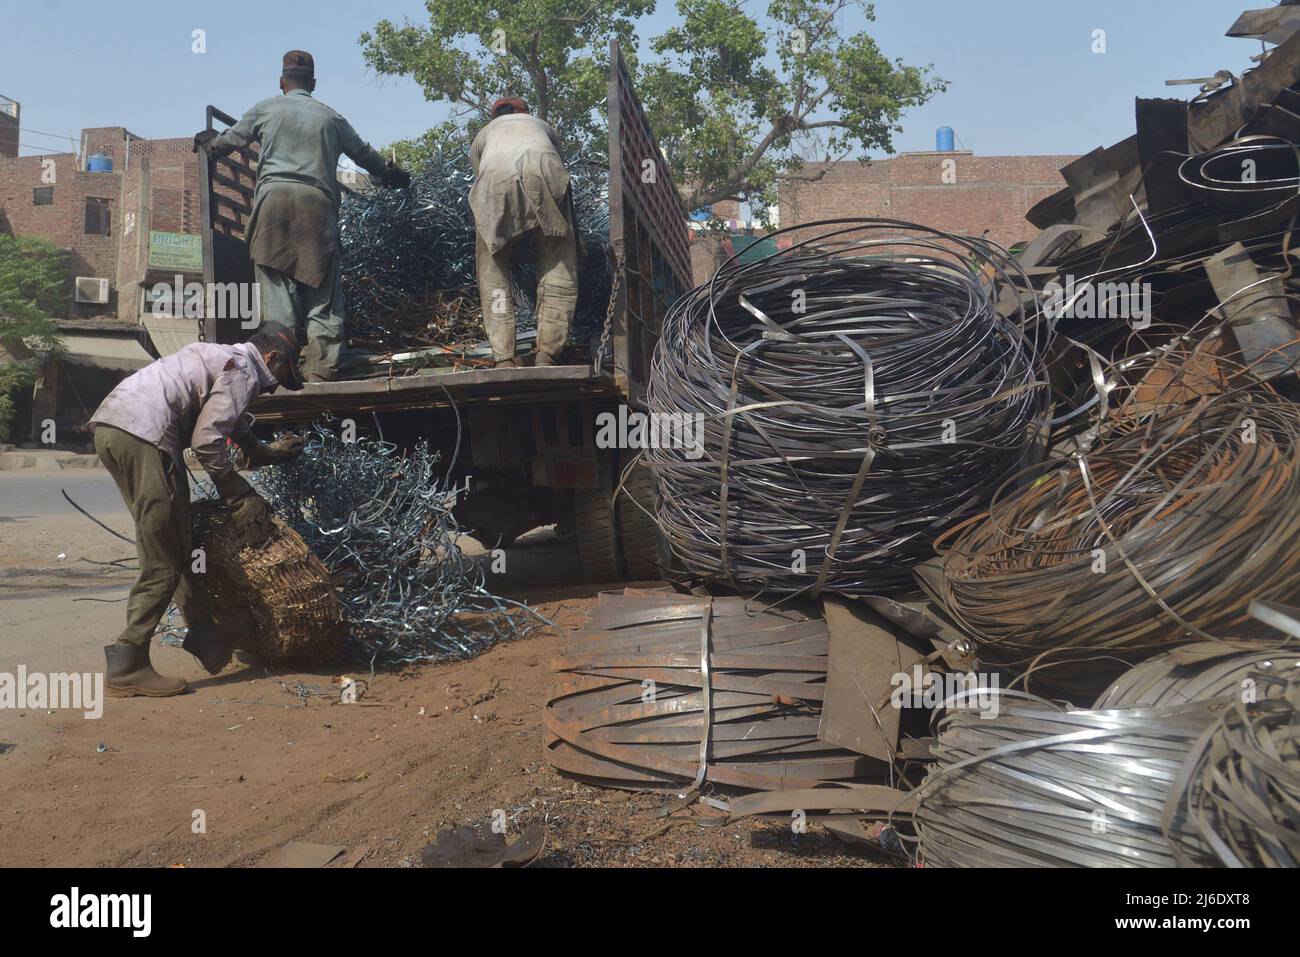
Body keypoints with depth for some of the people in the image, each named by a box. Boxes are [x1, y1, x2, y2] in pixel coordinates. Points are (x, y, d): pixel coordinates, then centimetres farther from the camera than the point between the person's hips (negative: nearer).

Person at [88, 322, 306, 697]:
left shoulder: (219, 356, 28)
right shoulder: (243, 369, 0)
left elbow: (229, 422, 43)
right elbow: (206, 440, -10)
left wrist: (268, 452, 54)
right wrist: (240, 496, 0)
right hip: (141, 434, -10)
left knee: (176, 543, 17)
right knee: (163, 565, -5)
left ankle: (205, 634, 25)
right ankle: (127, 667, -2)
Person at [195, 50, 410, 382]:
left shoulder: (266, 109, 15)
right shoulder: (331, 117, 19)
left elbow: (228, 141, 25)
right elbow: (364, 154, 30)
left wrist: (206, 142, 48)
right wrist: (393, 175, 48)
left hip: (275, 197, -1)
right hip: (319, 204, 1)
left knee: (277, 286, -3)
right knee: (322, 292, 1)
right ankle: (321, 372, -6)